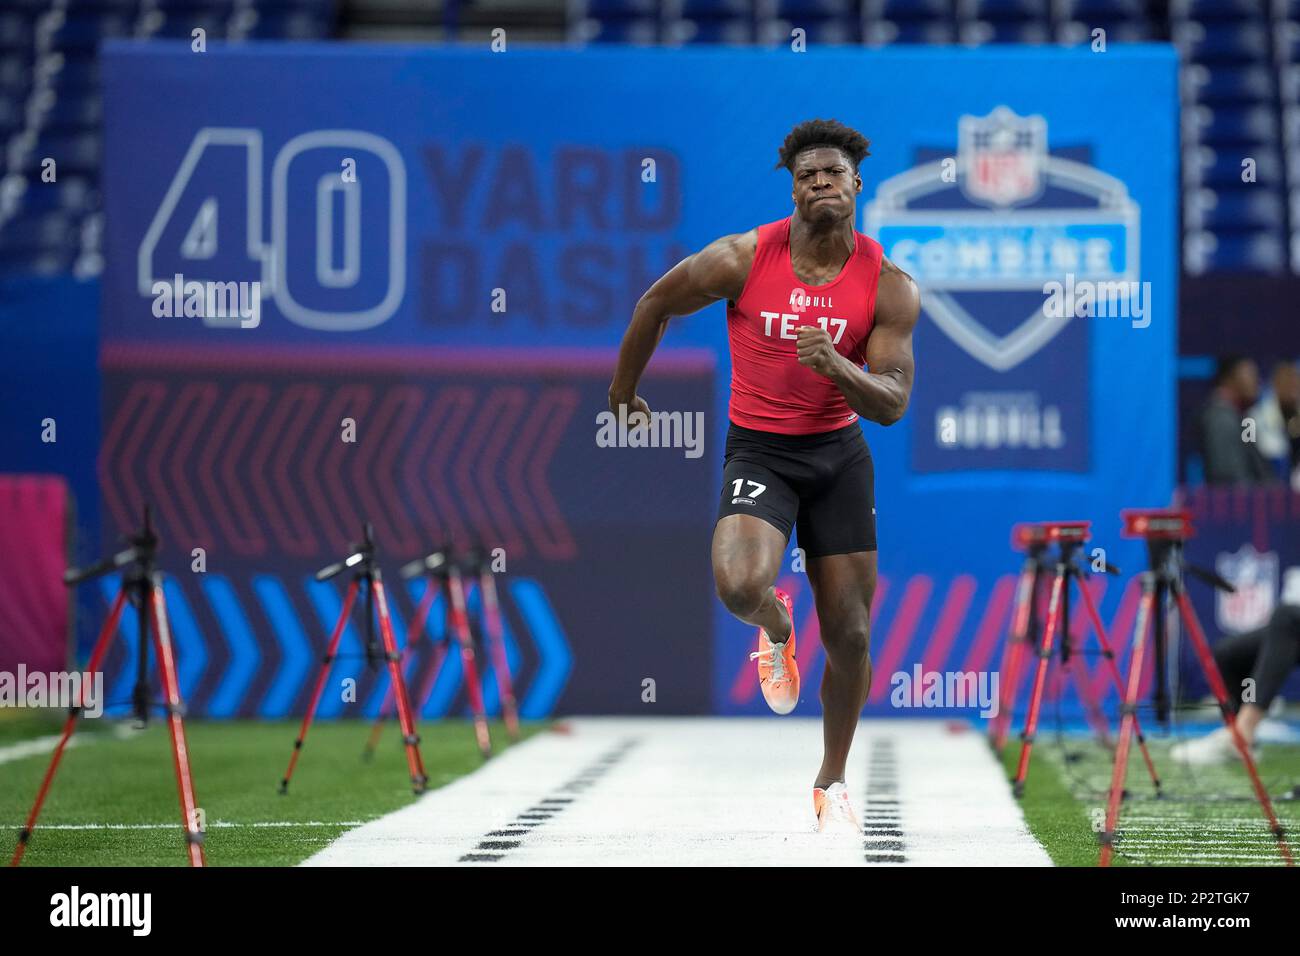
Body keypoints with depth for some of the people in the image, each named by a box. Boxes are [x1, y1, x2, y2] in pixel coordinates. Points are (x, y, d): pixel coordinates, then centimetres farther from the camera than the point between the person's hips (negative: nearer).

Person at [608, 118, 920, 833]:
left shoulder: (889, 286, -8)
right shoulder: (742, 259, -13)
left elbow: (892, 403, -9)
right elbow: (655, 305, 4)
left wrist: (835, 365, -29)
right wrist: (622, 396, 14)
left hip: (840, 453, 2)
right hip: (758, 450, -2)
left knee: (850, 635, 5)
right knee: (739, 584, -29)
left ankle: (832, 781, 27)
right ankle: (775, 627, 10)